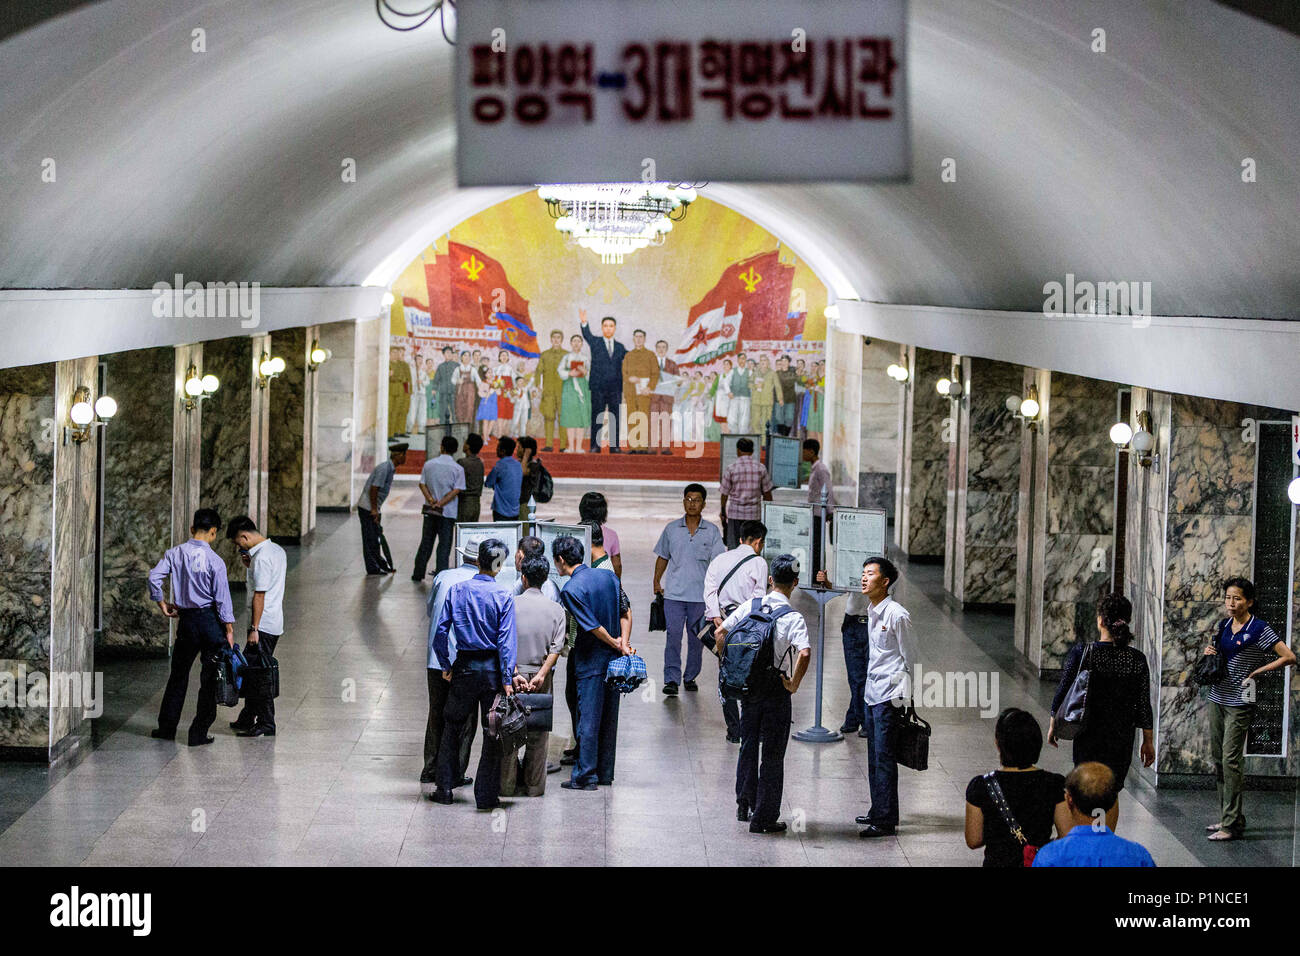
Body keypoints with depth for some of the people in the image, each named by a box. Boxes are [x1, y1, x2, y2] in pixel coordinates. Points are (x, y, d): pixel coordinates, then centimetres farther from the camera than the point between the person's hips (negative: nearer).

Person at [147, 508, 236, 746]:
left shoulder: (175, 553, -1)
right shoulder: (214, 560, -11)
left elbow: (154, 577, -8)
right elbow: (222, 598, -11)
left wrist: (161, 603, 7)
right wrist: (229, 629, -5)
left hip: (186, 620, 4)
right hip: (210, 619, -4)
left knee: (179, 674, 18)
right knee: (209, 678, 5)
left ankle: (167, 727, 23)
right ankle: (199, 733, 6)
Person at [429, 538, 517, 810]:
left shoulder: (456, 591, -2)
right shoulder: (504, 597, -9)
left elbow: (440, 632, -2)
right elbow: (506, 641, -11)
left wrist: (445, 665, 9)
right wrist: (507, 680, -9)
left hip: (464, 666, 2)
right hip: (492, 668, -2)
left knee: (452, 727, 15)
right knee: (492, 733, 6)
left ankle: (445, 789, 17)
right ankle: (487, 795, 6)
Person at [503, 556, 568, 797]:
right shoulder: (556, 610, 0)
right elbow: (556, 648, -8)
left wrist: (513, 674, -12)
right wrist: (541, 674, -11)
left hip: (513, 673, -1)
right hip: (541, 677, 1)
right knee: (538, 732, 8)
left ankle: (507, 784, 9)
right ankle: (534, 785, 10)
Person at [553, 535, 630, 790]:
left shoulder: (571, 590, -16)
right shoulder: (609, 577, 5)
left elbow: (592, 626, -17)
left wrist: (614, 643, -4)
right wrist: (623, 642, -1)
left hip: (590, 662, -7)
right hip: (613, 662, 7)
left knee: (588, 719, -1)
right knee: (609, 717, 12)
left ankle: (585, 776, 2)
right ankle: (605, 773, 18)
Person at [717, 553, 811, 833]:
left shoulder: (749, 606, -1)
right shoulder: (793, 618, -15)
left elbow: (721, 632, 3)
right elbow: (804, 653, -30)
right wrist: (794, 684, -16)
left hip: (748, 685, 4)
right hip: (776, 691, -4)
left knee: (748, 745, 21)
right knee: (772, 755, 4)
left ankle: (744, 805, 31)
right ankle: (763, 818, 7)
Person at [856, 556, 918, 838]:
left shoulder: (897, 615, -14)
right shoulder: (872, 613, 12)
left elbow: (909, 659, -9)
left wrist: (903, 696, -6)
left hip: (889, 697, -9)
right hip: (872, 695, 9)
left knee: (884, 757, -8)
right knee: (874, 756, 14)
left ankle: (886, 820, -5)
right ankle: (878, 812, 22)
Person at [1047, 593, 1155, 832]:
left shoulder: (1082, 652, -12)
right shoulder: (1136, 659, -7)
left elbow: (1063, 691, -5)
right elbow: (1143, 705, -2)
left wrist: (1053, 725, 9)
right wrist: (1148, 741, 8)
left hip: (1088, 734, -2)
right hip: (1121, 737, 2)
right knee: (1112, 793, 18)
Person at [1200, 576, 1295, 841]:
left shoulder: (1258, 629, -10)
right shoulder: (1223, 626, 10)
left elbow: (1289, 657, -12)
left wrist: (1255, 672, -11)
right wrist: (1209, 652, 3)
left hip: (1239, 703, -7)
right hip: (1217, 698, 7)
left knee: (1231, 760, -11)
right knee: (1218, 759, 9)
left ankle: (1232, 824, -8)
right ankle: (1227, 817, 17)